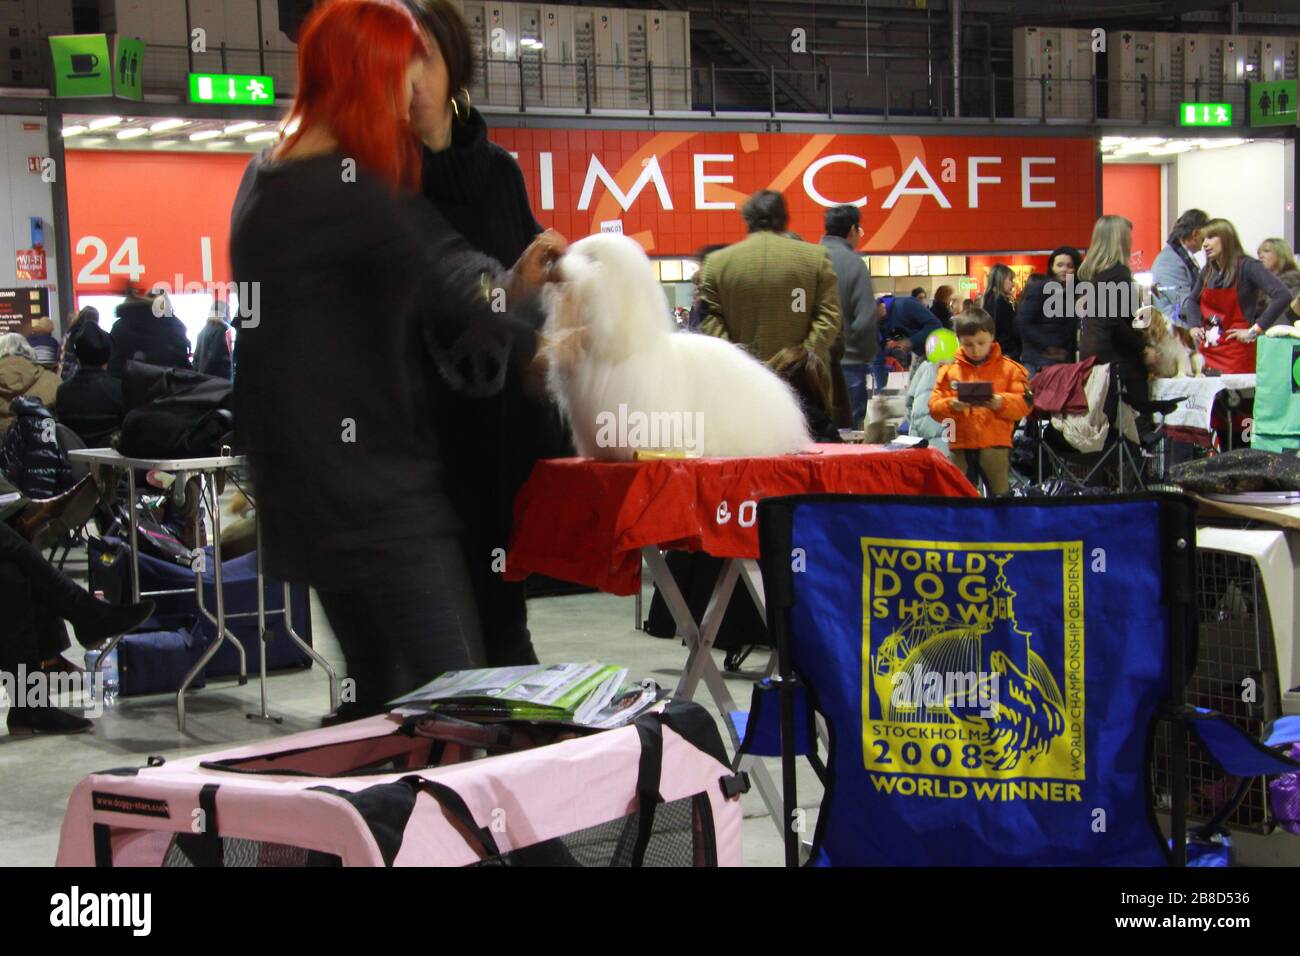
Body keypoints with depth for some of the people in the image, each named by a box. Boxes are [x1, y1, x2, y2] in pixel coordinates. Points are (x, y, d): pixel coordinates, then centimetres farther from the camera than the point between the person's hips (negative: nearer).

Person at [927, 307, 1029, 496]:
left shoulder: (1009, 368, 4)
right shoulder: (949, 370, 8)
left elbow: (1023, 404, -2)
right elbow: (935, 407, 4)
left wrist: (1001, 403, -21)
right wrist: (951, 406, -17)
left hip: (995, 445, -2)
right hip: (960, 446, 2)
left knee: (999, 491, 2)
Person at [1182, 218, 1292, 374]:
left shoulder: (1247, 266, -8)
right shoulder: (1208, 271, 11)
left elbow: (1283, 296, -19)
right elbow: (1192, 300, 29)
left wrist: (1254, 330, -17)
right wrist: (1194, 325, 10)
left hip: (1236, 352, -6)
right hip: (1207, 350, 6)